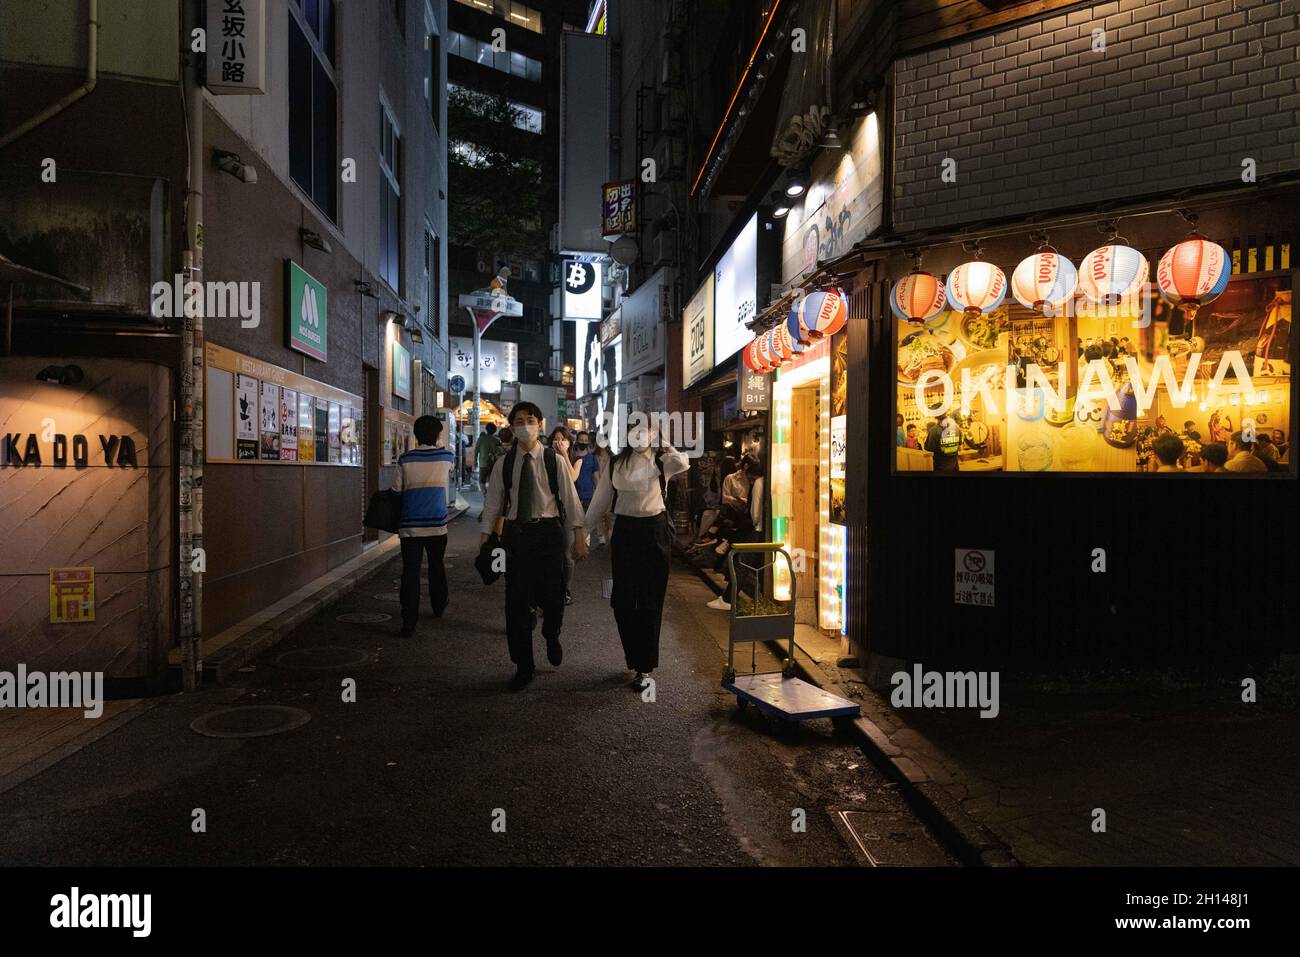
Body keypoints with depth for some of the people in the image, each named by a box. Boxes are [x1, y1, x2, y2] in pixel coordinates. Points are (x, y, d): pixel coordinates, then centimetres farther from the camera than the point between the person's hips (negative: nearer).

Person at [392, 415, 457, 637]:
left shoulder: (405, 459, -1)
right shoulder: (446, 456, 0)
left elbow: (396, 490, 2)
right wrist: (439, 443, 30)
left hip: (410, 525, -1)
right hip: (437, 524, 1)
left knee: (410, 571, -3)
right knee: (436, 566, 21)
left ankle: (409, 622, -9)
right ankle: (438, 607, 38)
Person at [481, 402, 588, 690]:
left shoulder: (554, 461, -1)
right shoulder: (503, 464, 4)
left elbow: (570, 498, -1)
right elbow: (492, 502, 7)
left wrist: (579, 537, -4)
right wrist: (484, 539, 3)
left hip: (548, 530, -2)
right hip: (514, 533, 2)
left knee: (551, 595, -2)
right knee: (516, 600, 4)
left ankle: (551, 636, 35)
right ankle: (523, 666, 19)